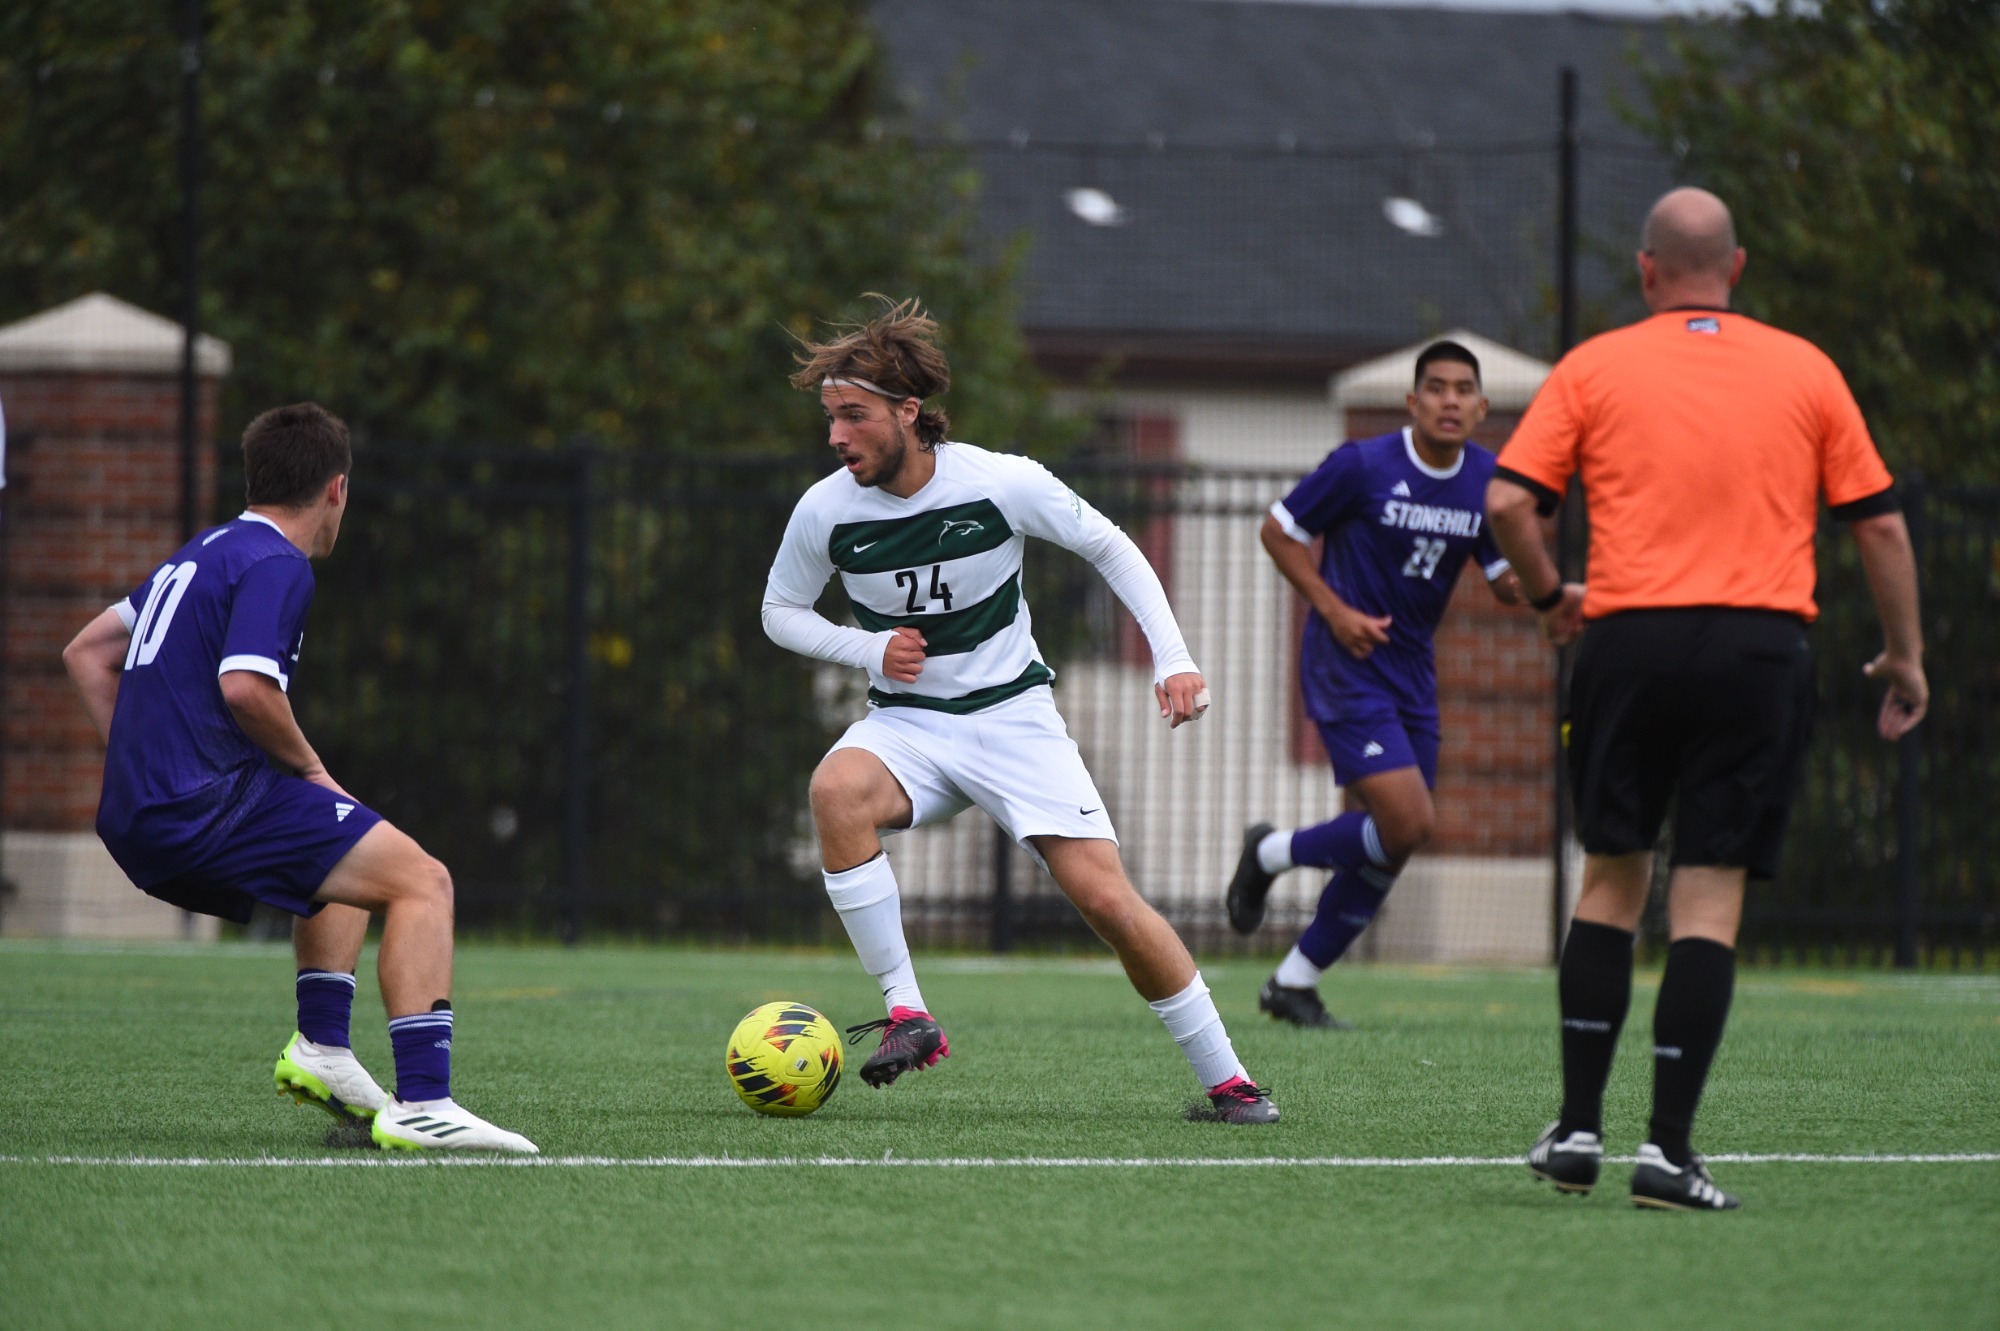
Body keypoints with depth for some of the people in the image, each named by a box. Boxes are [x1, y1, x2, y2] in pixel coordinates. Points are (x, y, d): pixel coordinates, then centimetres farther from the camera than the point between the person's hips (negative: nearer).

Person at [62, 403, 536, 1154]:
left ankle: (321, 1049, 20)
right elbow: (245, 687, -23)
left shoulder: (202, 554, 21)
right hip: (206, 810, -10)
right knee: (421, 881, -13)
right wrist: (309, 767, -6)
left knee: (347, 860, 32)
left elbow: (86, 653, 27)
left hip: (136, 824, 10)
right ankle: (421, 1105, -24)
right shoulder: (276, 566, -8)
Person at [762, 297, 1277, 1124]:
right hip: (905, 724, 1)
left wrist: (1172, 656, -9)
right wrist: (867, 649, -11)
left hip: (1011, 714, -1)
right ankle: (906, 1015, -27)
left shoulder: (1001, 483, -15)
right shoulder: (825, 512, -10)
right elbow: (780, 612, 8)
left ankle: (1226, 1081, 3)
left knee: (1107, 900, -12)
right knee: (836, 790, -34)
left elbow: (1109, 548, 0)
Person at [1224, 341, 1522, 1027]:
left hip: (1412, 673, 7)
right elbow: (1278, 531, -4)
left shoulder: (1486, 480, 2)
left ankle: (1295, 981, 21)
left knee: (1386, 853, 7)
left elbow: (1506, 583, 9)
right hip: (1347, 667, -7)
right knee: (1408, 823, -19)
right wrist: (1334, 609, -14)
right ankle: (1272, 853, 6)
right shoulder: (1363, 466, -13)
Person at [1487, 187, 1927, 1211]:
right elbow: (1879, 523, 9)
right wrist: (1905, 655, 18)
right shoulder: (1806, 371, 9)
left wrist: (1548, 596, 15)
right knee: (1711, 896, 0)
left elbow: (1507, 500, -1)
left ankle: (1579, 1126, 10)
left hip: (1629, 638, 0)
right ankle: (1669, 1146, -6)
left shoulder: (1595, 368, 6)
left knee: (1612, 877, 14)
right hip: (1761, 646, 0)